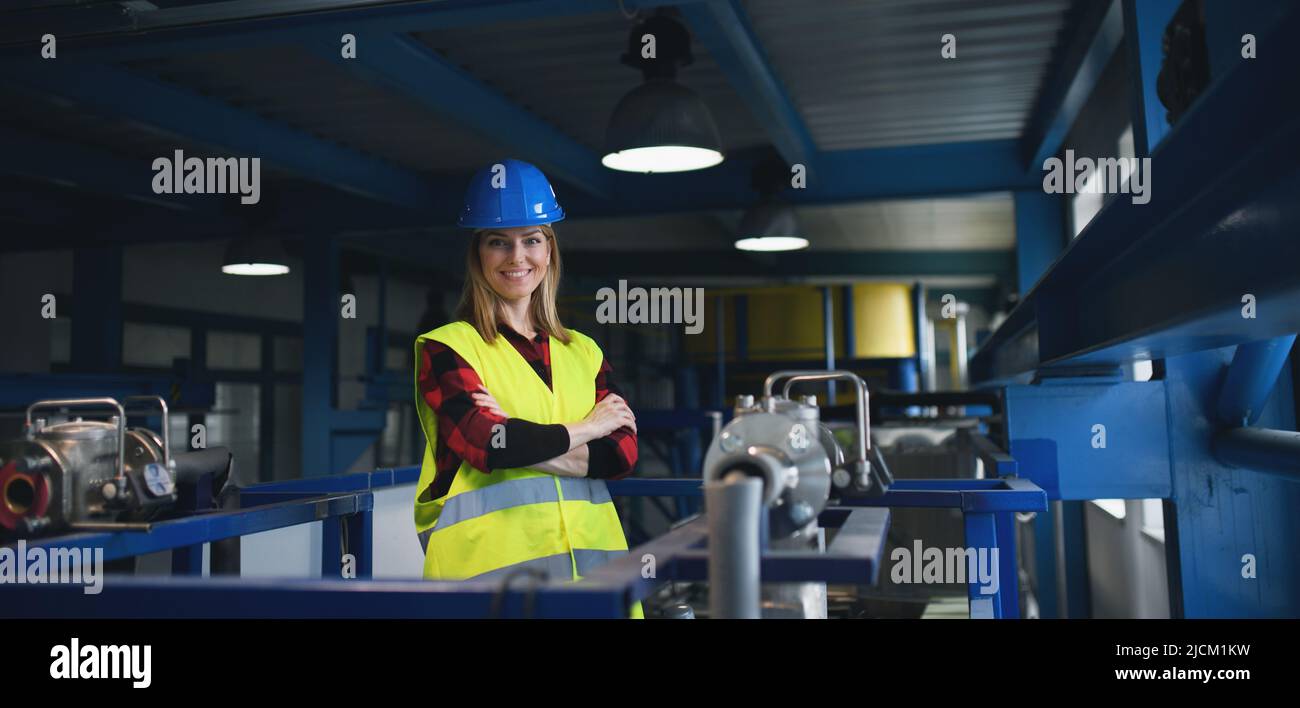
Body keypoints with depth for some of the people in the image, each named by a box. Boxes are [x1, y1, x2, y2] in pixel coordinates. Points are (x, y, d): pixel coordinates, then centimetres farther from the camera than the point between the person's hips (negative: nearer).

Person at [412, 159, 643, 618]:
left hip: (591, 555, 4)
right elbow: (486, 442, -15)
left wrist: (520, 442, -13)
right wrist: (585, 429, -2)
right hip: (492, 561, -3)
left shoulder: (584, 352, 13)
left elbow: (623, 451, 0)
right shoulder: (444, 348, 0)